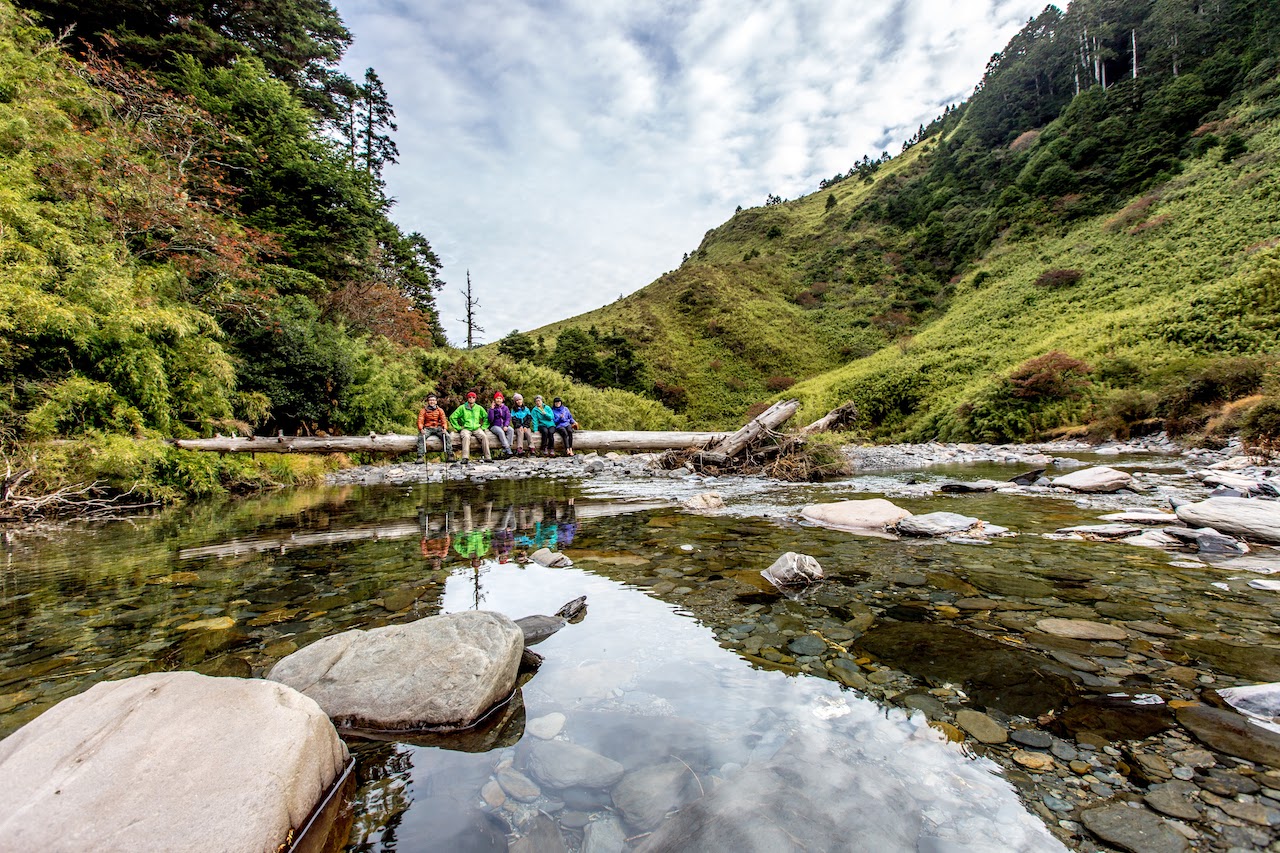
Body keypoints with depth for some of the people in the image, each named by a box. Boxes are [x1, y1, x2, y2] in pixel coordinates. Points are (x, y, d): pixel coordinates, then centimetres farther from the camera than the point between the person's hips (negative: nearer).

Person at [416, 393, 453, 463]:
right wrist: (421, 429, -23)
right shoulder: (423, 410, 5)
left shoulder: (440, 410, 9)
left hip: (438, 428, 1)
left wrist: (445, 428, -19)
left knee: (447, 436, -26)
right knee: (421, 437, -31)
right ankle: (420, 457, -35)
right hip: (427, 428, -1)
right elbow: (420, 421, -3)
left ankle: (450, 456, -27)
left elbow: (444, 420, 2)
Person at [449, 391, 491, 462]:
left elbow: (486, 417, 21)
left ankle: (487, 457, -27)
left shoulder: (479, 408, 14)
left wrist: (483, 427, 9)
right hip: (466, 428, -2)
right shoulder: (462, 408, 6)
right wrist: (458, 427, -2)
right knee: (466, 437, -35)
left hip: (477, 428, 2)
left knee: (484, 436, -27)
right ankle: (465, 458, -44)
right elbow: (452, 417, 4)